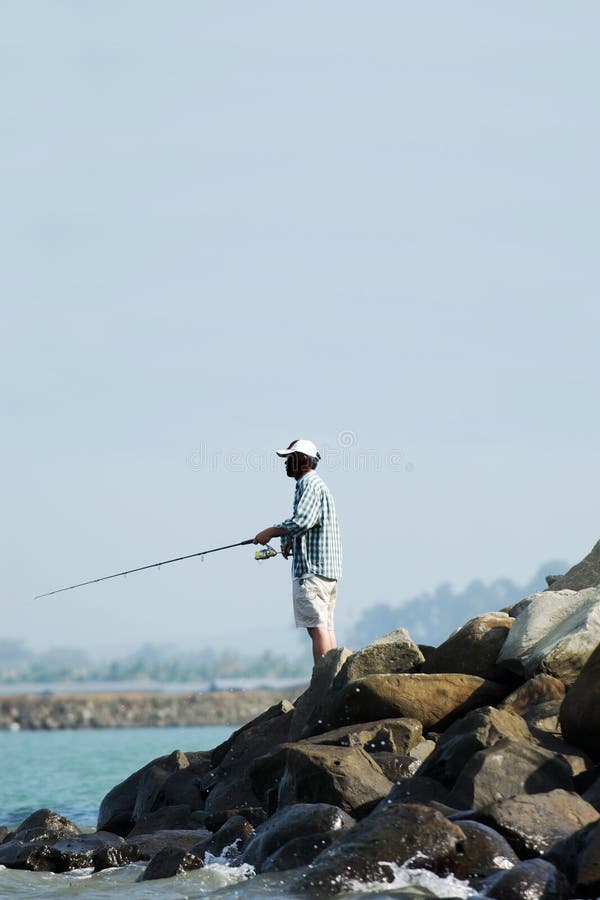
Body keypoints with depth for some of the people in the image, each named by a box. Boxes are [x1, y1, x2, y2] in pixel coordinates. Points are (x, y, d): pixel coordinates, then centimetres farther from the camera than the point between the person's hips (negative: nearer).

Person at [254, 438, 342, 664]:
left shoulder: (310, 484, -9)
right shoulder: (317, 484, 23)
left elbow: (302, 521, -22)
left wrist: (270, 532, -12)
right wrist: (290, 541, 17)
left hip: (312, 569, -10)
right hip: (328, 569, 10)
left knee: (316, 626, -12)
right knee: (326, 627, 8)